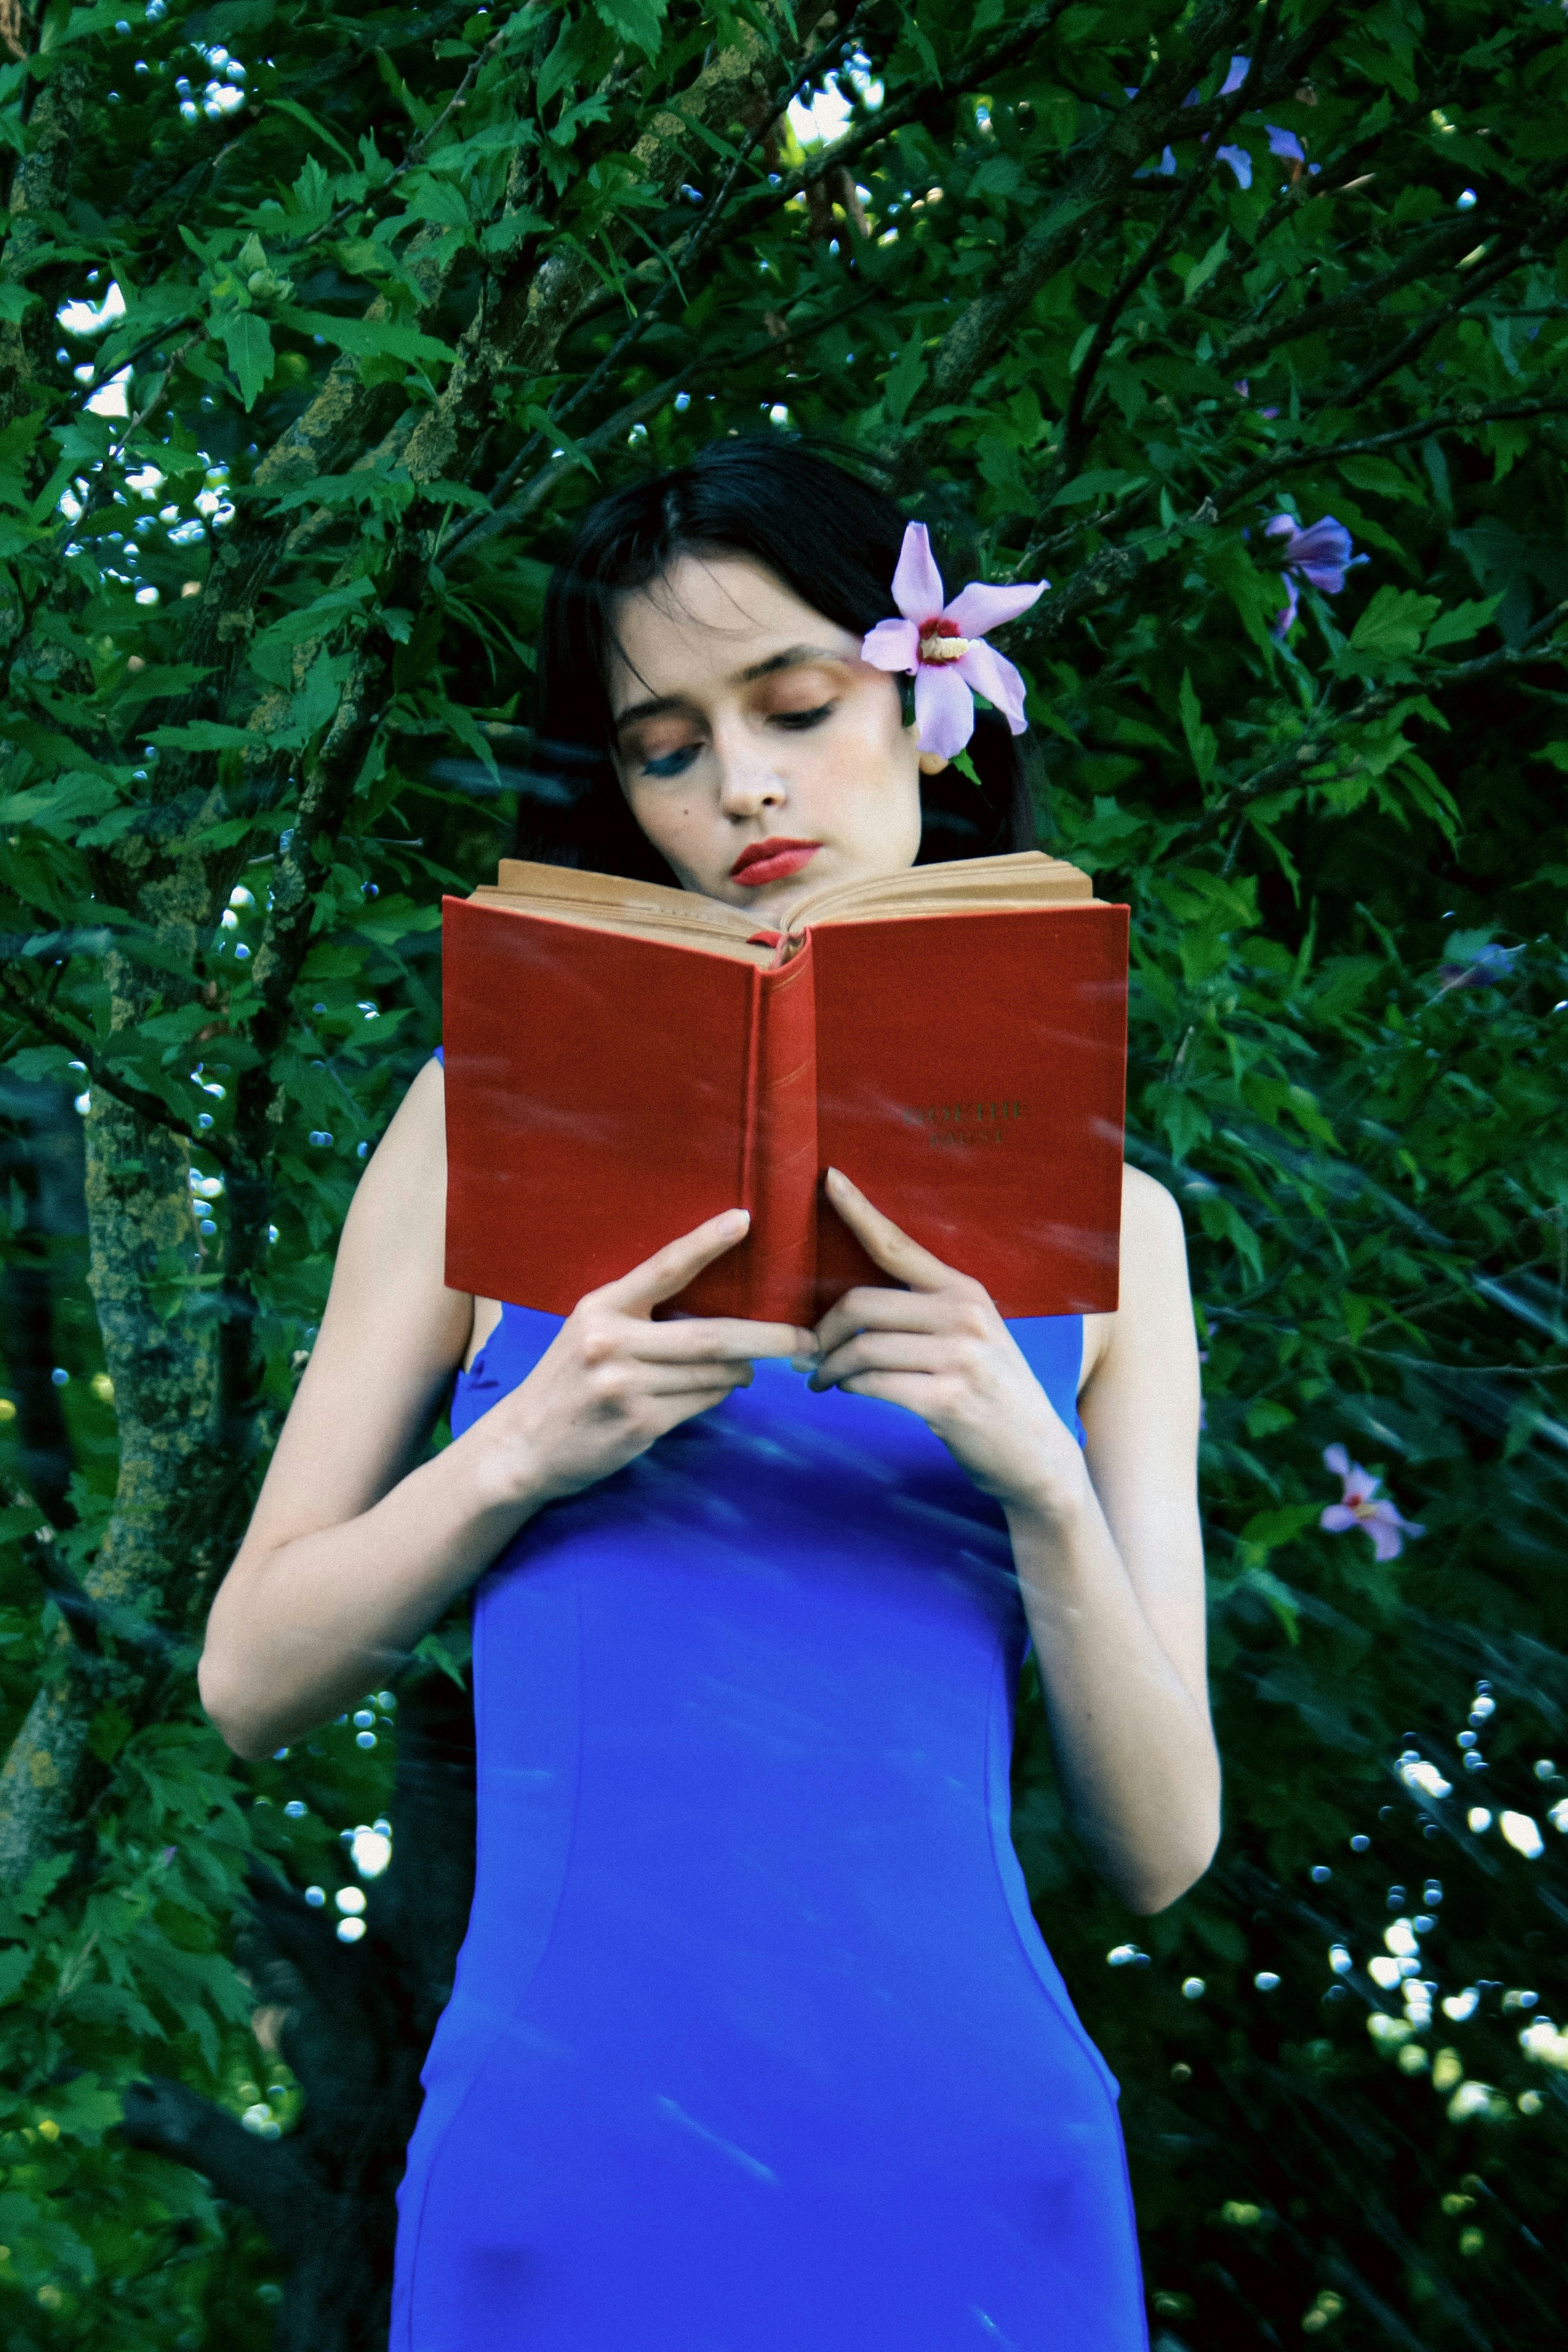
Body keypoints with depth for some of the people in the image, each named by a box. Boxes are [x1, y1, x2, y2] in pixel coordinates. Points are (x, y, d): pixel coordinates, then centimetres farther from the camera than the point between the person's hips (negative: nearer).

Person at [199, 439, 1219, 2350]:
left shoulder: (1100, 1227, 9)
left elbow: (1163, 1847, 5)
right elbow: (252, 1680, 5)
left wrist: (1039, 1481, -11)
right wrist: (523, 1451, -11)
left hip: (966, 2159, 1)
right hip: (564, 2161, -1)